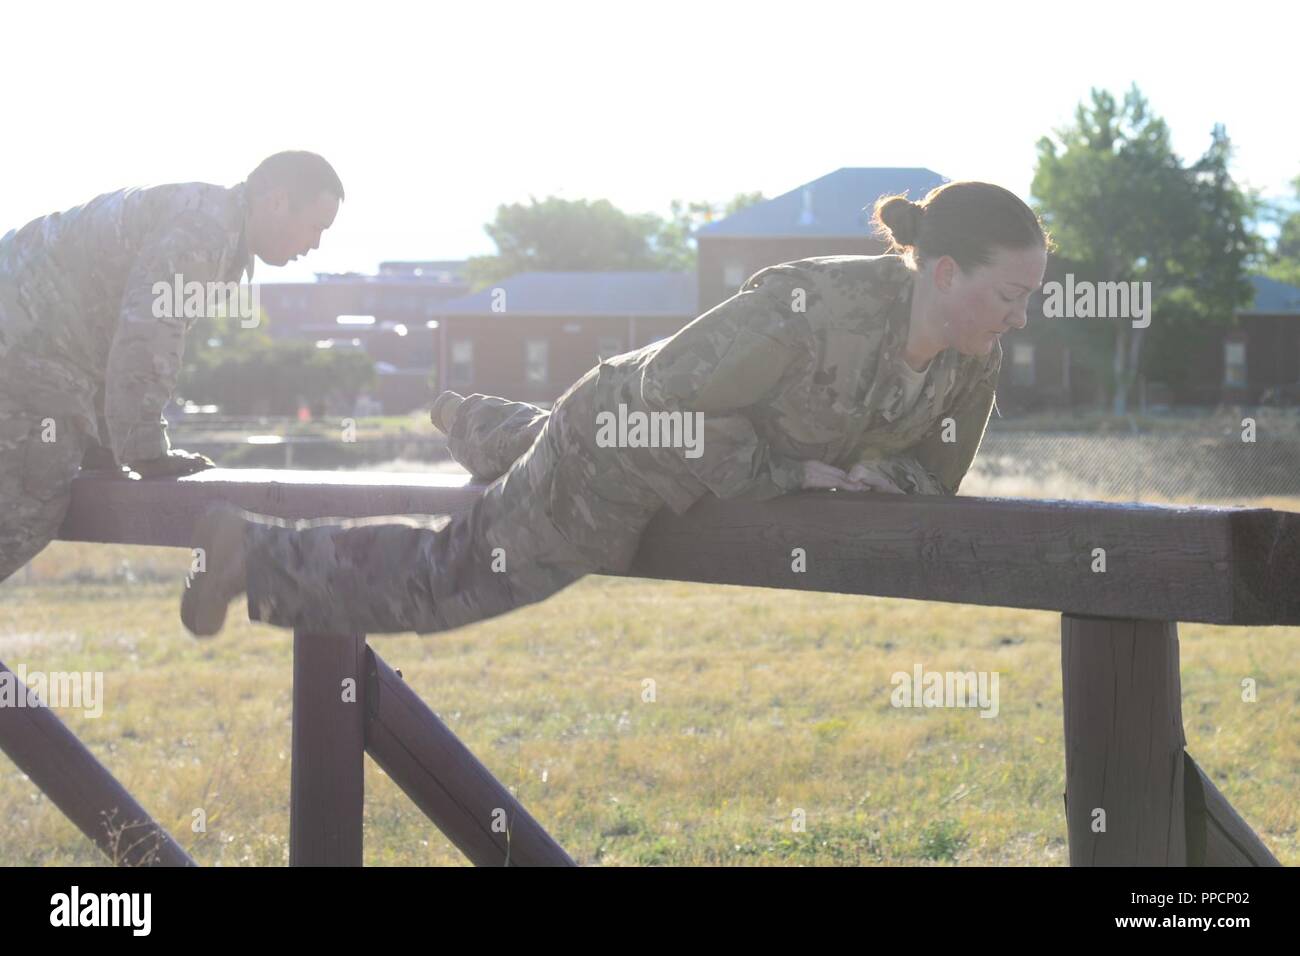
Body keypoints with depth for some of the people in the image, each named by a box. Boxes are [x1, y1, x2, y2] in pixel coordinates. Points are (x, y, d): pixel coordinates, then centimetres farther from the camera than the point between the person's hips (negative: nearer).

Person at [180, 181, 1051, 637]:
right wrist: (784, 472, -31)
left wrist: (882, 471, -25)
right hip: (619, 457, -8)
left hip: (709, 466, 8)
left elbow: (936, 474, -3)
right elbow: (672, 391, -34)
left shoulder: (974, 361, -18)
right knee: (443, 577, 5)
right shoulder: (817, 308, -42)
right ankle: (252, 549, 23)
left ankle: (469, 420, 72)